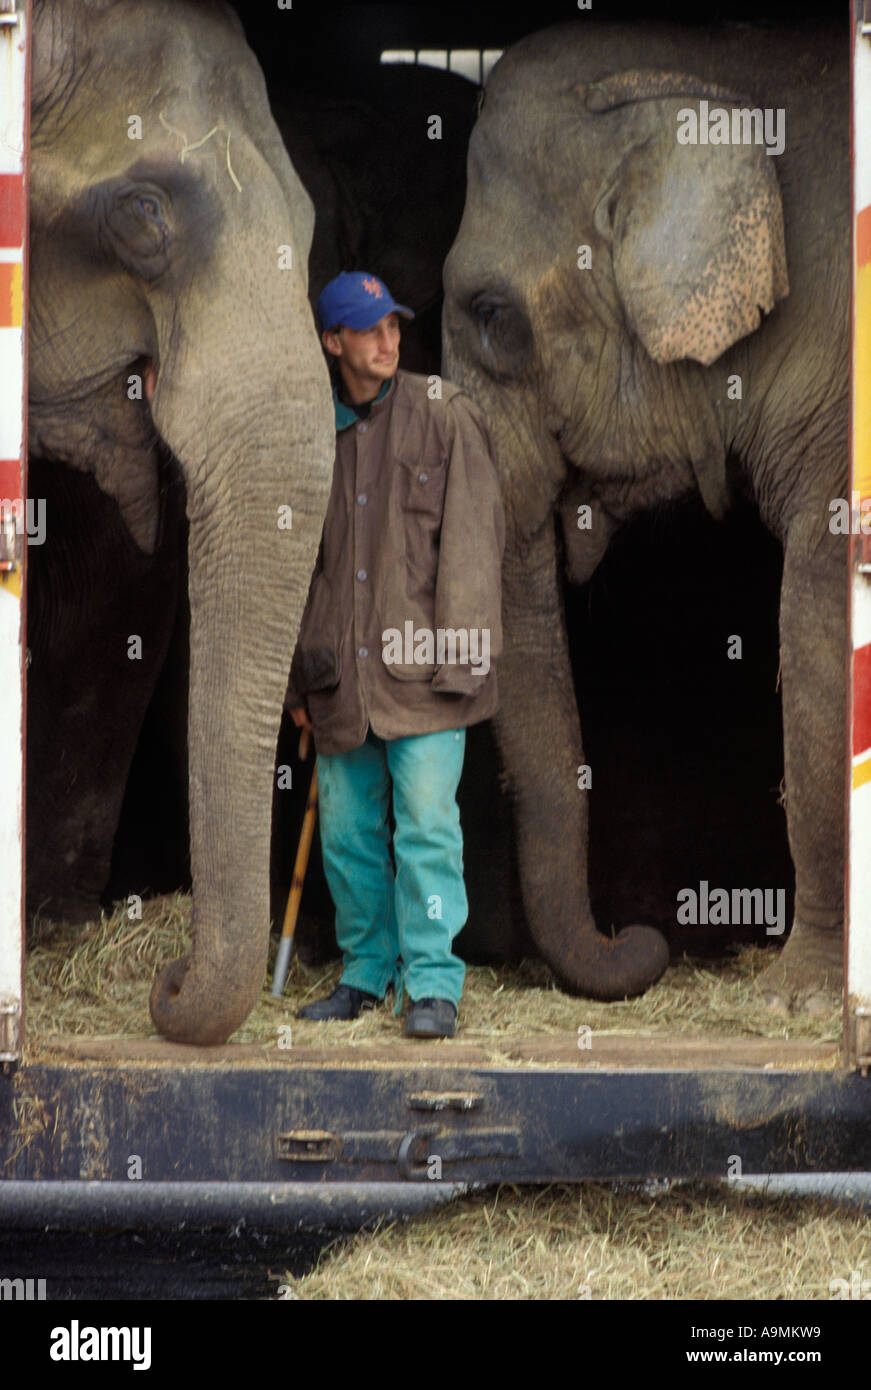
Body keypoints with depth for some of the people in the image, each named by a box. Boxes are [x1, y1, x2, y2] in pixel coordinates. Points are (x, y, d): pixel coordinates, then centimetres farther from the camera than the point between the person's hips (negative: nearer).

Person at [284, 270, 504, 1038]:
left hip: (421, 665, -4)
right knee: (347, 829, 9)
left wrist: (458, 652, -12)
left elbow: (473, 537, -5)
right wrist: (299, 678, 15)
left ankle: (433, 985, -6)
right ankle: (365, 972, 22)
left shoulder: (444, 414, 0)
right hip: (340, 674, 4)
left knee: (426, 824, -10)